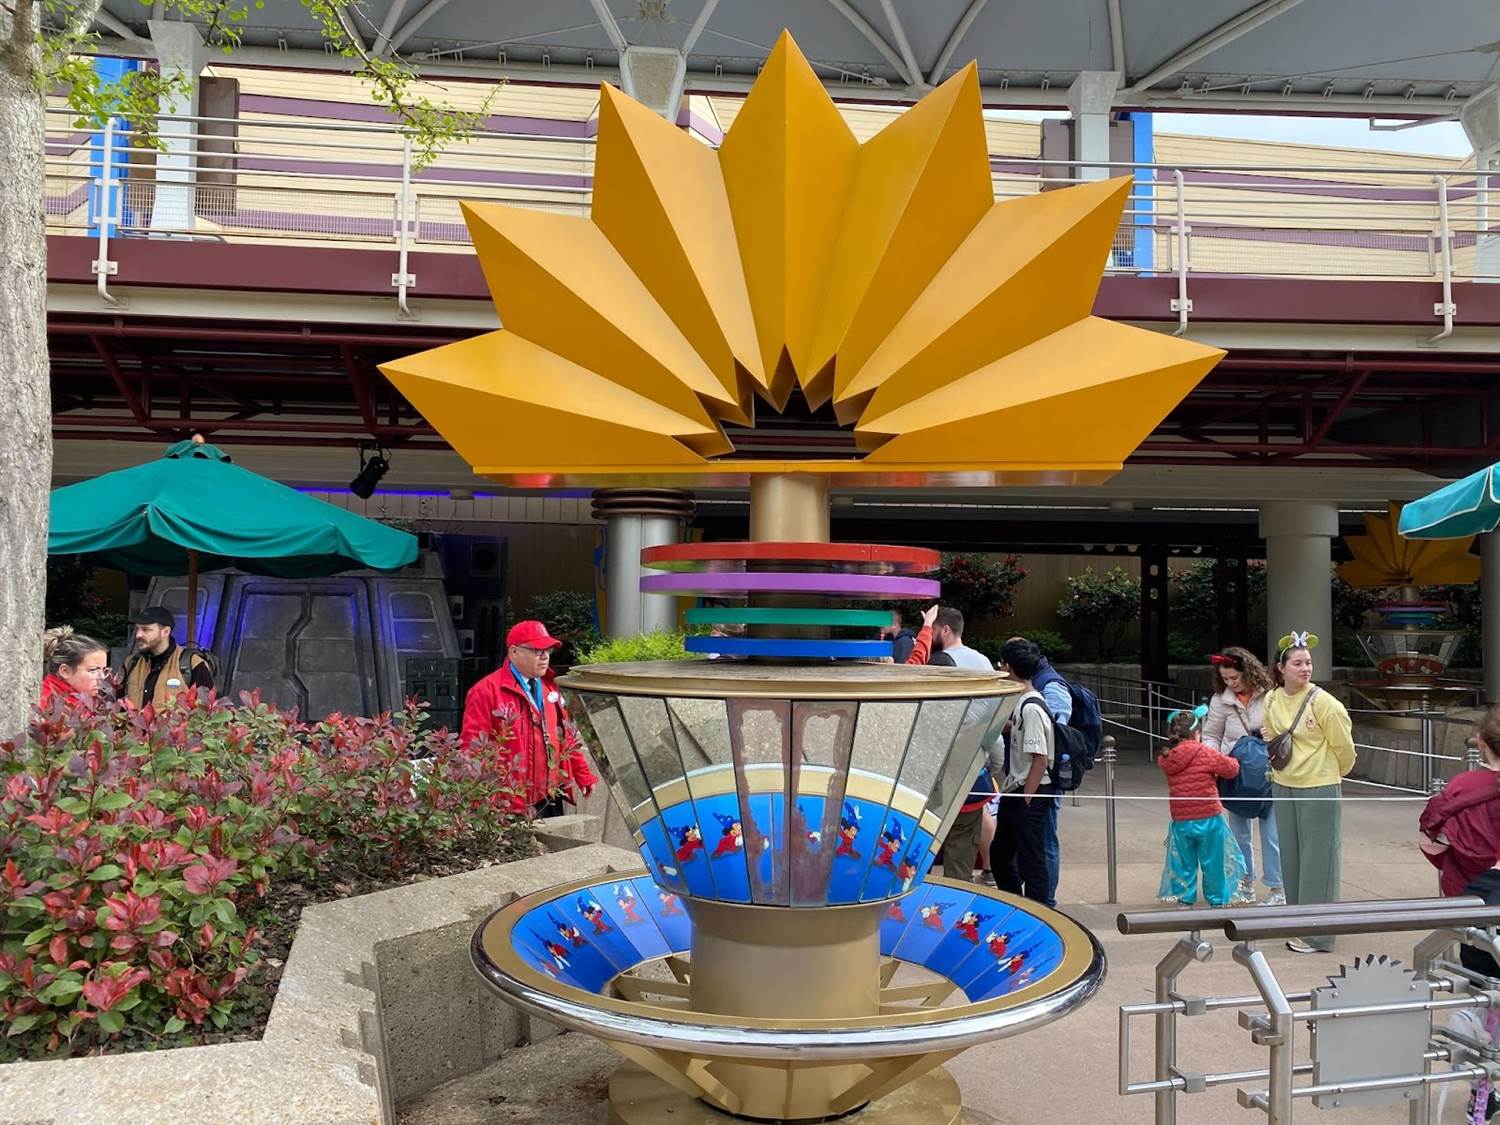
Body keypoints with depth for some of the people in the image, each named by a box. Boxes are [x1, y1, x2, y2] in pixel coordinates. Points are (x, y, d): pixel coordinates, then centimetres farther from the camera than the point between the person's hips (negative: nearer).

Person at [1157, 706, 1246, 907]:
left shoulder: (1167, 759, 0)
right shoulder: (1205, 753, -12)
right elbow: (1232, 768, -2)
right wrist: (1232, 761, 18)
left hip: (1180, 821, 4)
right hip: (1208, 818, -4)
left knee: (1184, 863, 14)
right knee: (1213, 863, 10)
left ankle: (1184, 899, 18)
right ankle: (1218, 900, 20)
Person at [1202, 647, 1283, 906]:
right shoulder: (1221, 701, -2)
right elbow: (1210, 735, 7)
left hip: (1267, 771, -3)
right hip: (1236, 772, 3)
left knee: (1272, 832, 0)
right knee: (1239, 832, 13)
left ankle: (1278, 889, 12)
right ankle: (1245, 885, 26)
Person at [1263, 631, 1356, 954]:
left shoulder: (1323, 703, -16)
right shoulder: (1271, 699, 1)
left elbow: (1344, 748, -5)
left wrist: (1330, 773, 8)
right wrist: (1280, 764, 12)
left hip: (1319, 788, -6)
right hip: (1283, 787, 6)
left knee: (1317, 860, 0)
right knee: (1291, 857, 14)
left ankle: (1317, 934, 8)